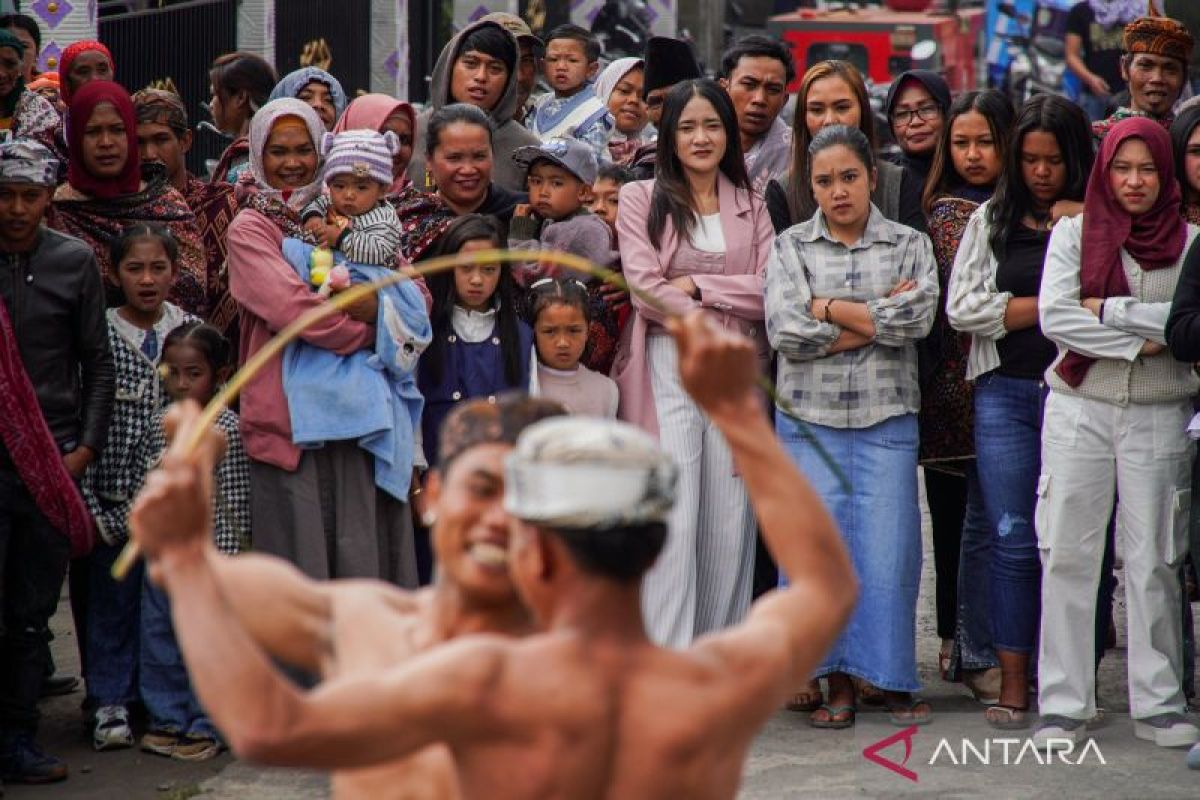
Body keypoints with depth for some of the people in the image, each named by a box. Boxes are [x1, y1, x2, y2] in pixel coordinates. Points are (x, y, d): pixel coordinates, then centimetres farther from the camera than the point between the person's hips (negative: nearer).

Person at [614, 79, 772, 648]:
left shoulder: (750, 205, 15)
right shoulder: (642, 199, 6)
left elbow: (770, 291, 2)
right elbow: (644, 289, -6)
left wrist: (696, 286, -7)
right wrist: (727, 320, -7)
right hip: (668, 368, -3)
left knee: (730, 517, 1)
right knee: (673, 514, -10)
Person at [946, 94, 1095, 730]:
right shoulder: (992, 219, 12)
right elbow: (961, 307, 3)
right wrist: (1047, 306, -2)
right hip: (1006, 395, 2)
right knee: (1013, 540, -1)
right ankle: (1012, 684, 4)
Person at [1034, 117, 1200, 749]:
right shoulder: (1074, 232, 4)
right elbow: (1055, 317, -8)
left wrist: (1111, 309, -13)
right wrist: (1140, 342, -13)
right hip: (1078, 411, 0)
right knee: (1068, 556, 0)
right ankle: (1063, 705, 5)